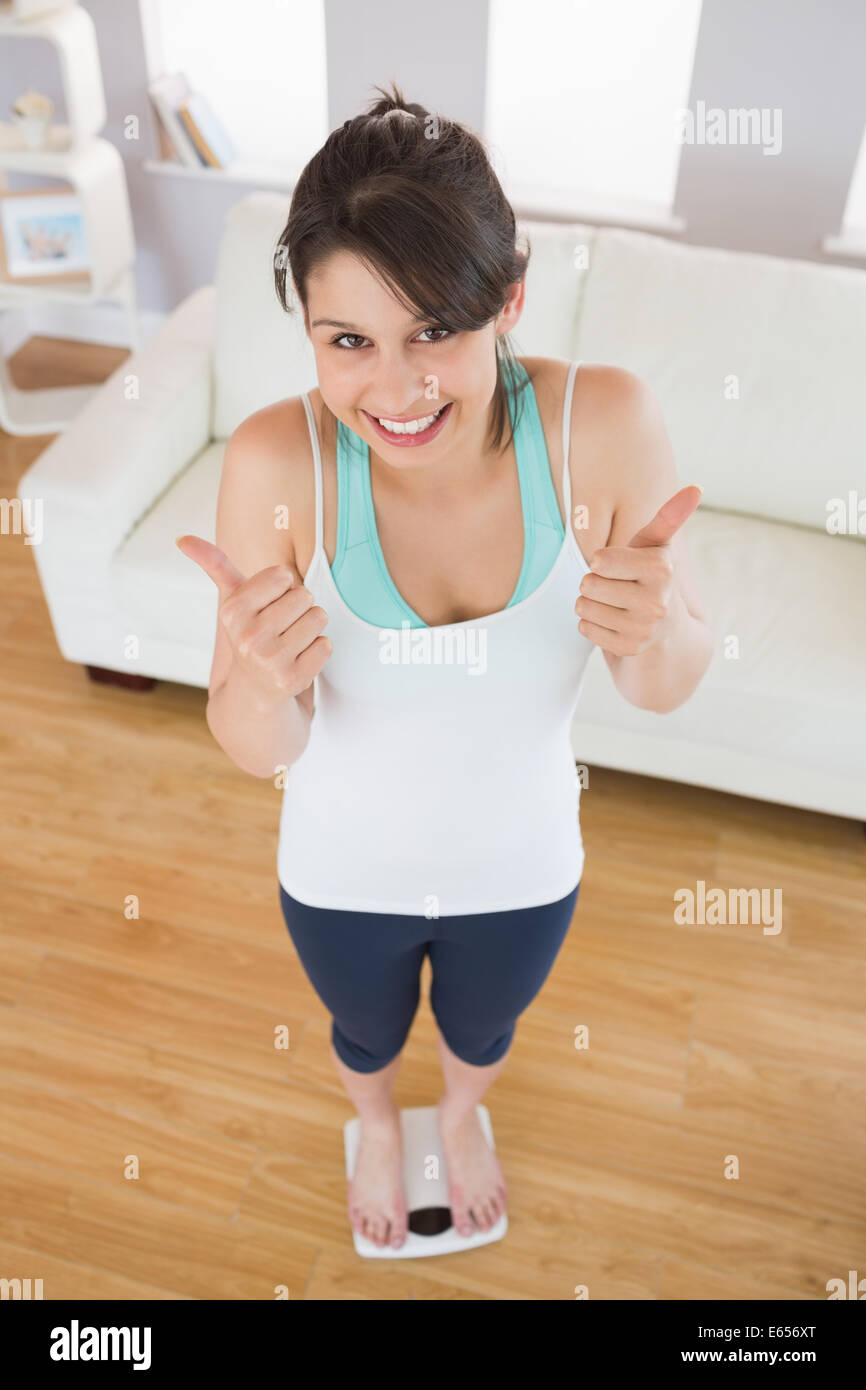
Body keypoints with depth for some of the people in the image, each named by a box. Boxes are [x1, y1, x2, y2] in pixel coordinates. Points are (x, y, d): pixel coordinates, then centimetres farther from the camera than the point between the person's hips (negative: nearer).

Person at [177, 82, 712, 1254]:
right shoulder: (276, 463, -30)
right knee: (367, 1034, 33)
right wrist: (260, 681, -44)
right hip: (345, 870, 0)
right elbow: (256, 752, -21)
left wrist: (656, 630, -40)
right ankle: (378, 1128, 72)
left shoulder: (606, 425, -29)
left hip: (520, 864, 1)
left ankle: (462, 1118, 73)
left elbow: (668, 691, -16)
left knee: (484, 1031, 35)